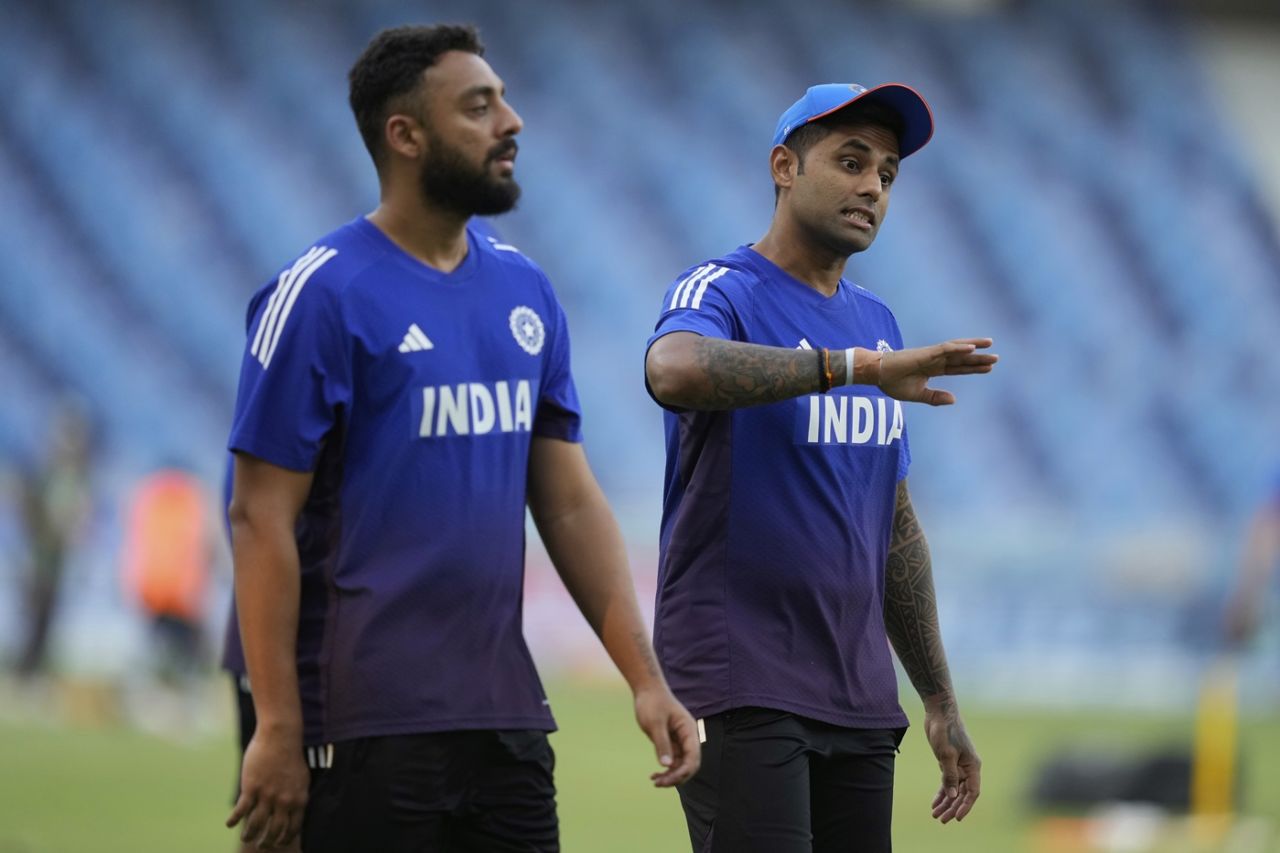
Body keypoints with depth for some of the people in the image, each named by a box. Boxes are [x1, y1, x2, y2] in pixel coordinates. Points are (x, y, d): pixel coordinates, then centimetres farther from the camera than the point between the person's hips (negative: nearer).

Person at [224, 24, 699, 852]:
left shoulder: (526, 292, 11)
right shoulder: (321, 294, -9)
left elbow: (571, 502, 14)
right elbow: (262, 520, -11)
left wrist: (645, 676, 5)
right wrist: (277, 730, -15)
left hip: (506, 716, 6)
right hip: (370, 729, -6)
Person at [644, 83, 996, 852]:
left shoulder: (875, 322, 16)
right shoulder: (722, 294, -6)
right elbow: (676, 370, -33)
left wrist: (940, 700, 20)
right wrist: (858, 368, -38)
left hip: (858, 701, 7)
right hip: (741, 694, -7)